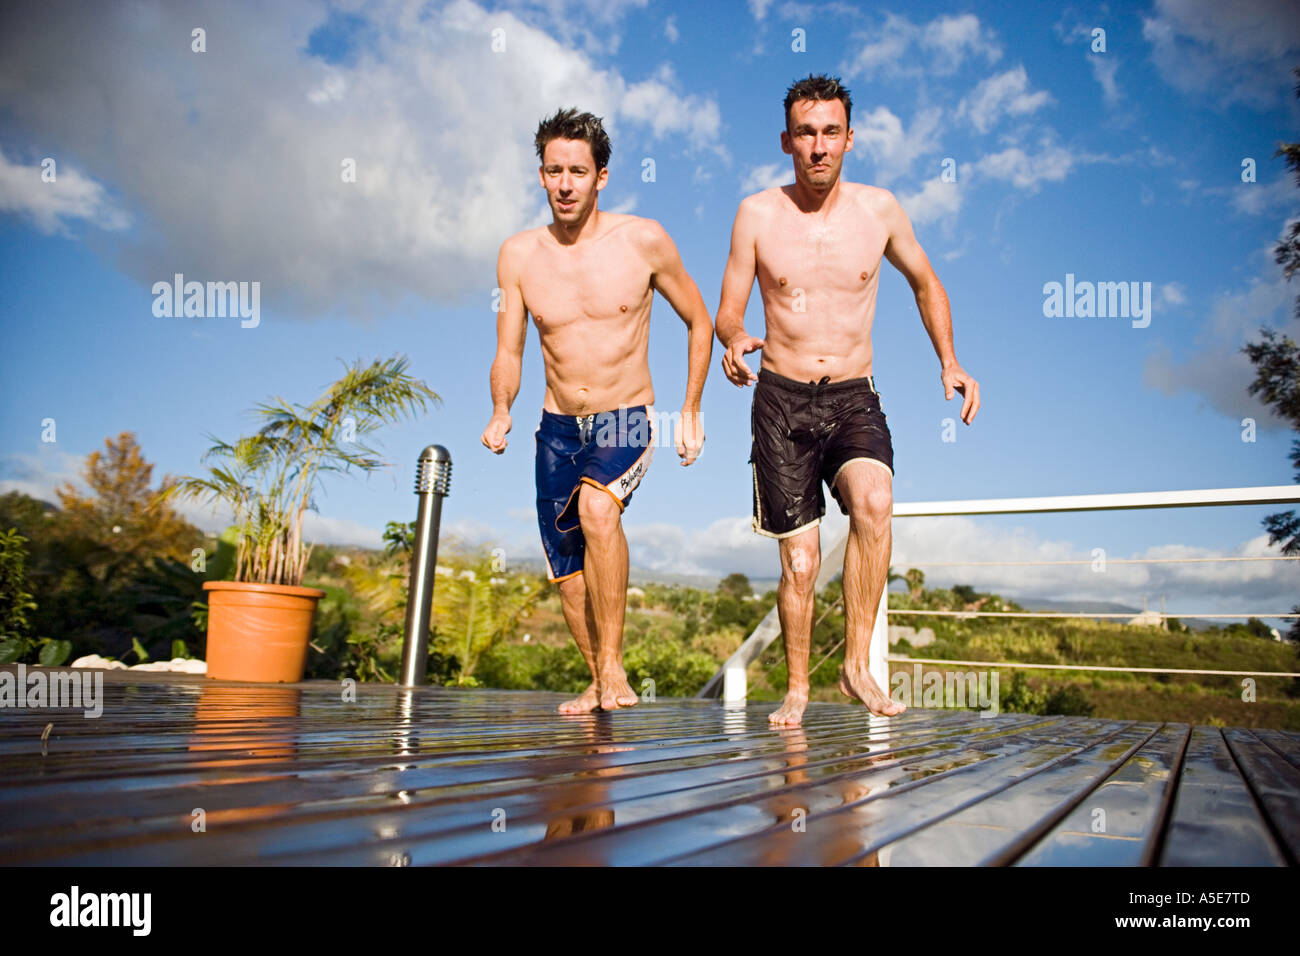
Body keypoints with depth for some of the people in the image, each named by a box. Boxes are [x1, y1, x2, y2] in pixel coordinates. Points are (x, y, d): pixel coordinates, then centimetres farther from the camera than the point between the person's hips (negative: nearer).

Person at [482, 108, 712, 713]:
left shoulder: (644, 241, -8)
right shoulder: (519, 255, -2)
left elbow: (699, 322, 3)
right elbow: (508, 352, 3)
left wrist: (691, 412, 0)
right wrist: (501, 412, -17)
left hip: (627, 420, -3)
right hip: (558, 426, 4)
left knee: (597, 507, -33)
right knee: (566, 567, 6)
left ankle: (614, 664, -19)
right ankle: (599, 682, 27)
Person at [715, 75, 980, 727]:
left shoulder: (879, 208, 3)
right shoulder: (757, 214, 1)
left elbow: (925, 283, 19)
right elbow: (728, 310, 4)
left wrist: (948, 362, 7)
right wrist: (734, 341, -20)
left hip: (854, 399, 0)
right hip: (781, 401, 0)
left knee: (873, 503, -30)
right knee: (799, 560, 0)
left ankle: (857, 665, -17)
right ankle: (797, 687, 22)